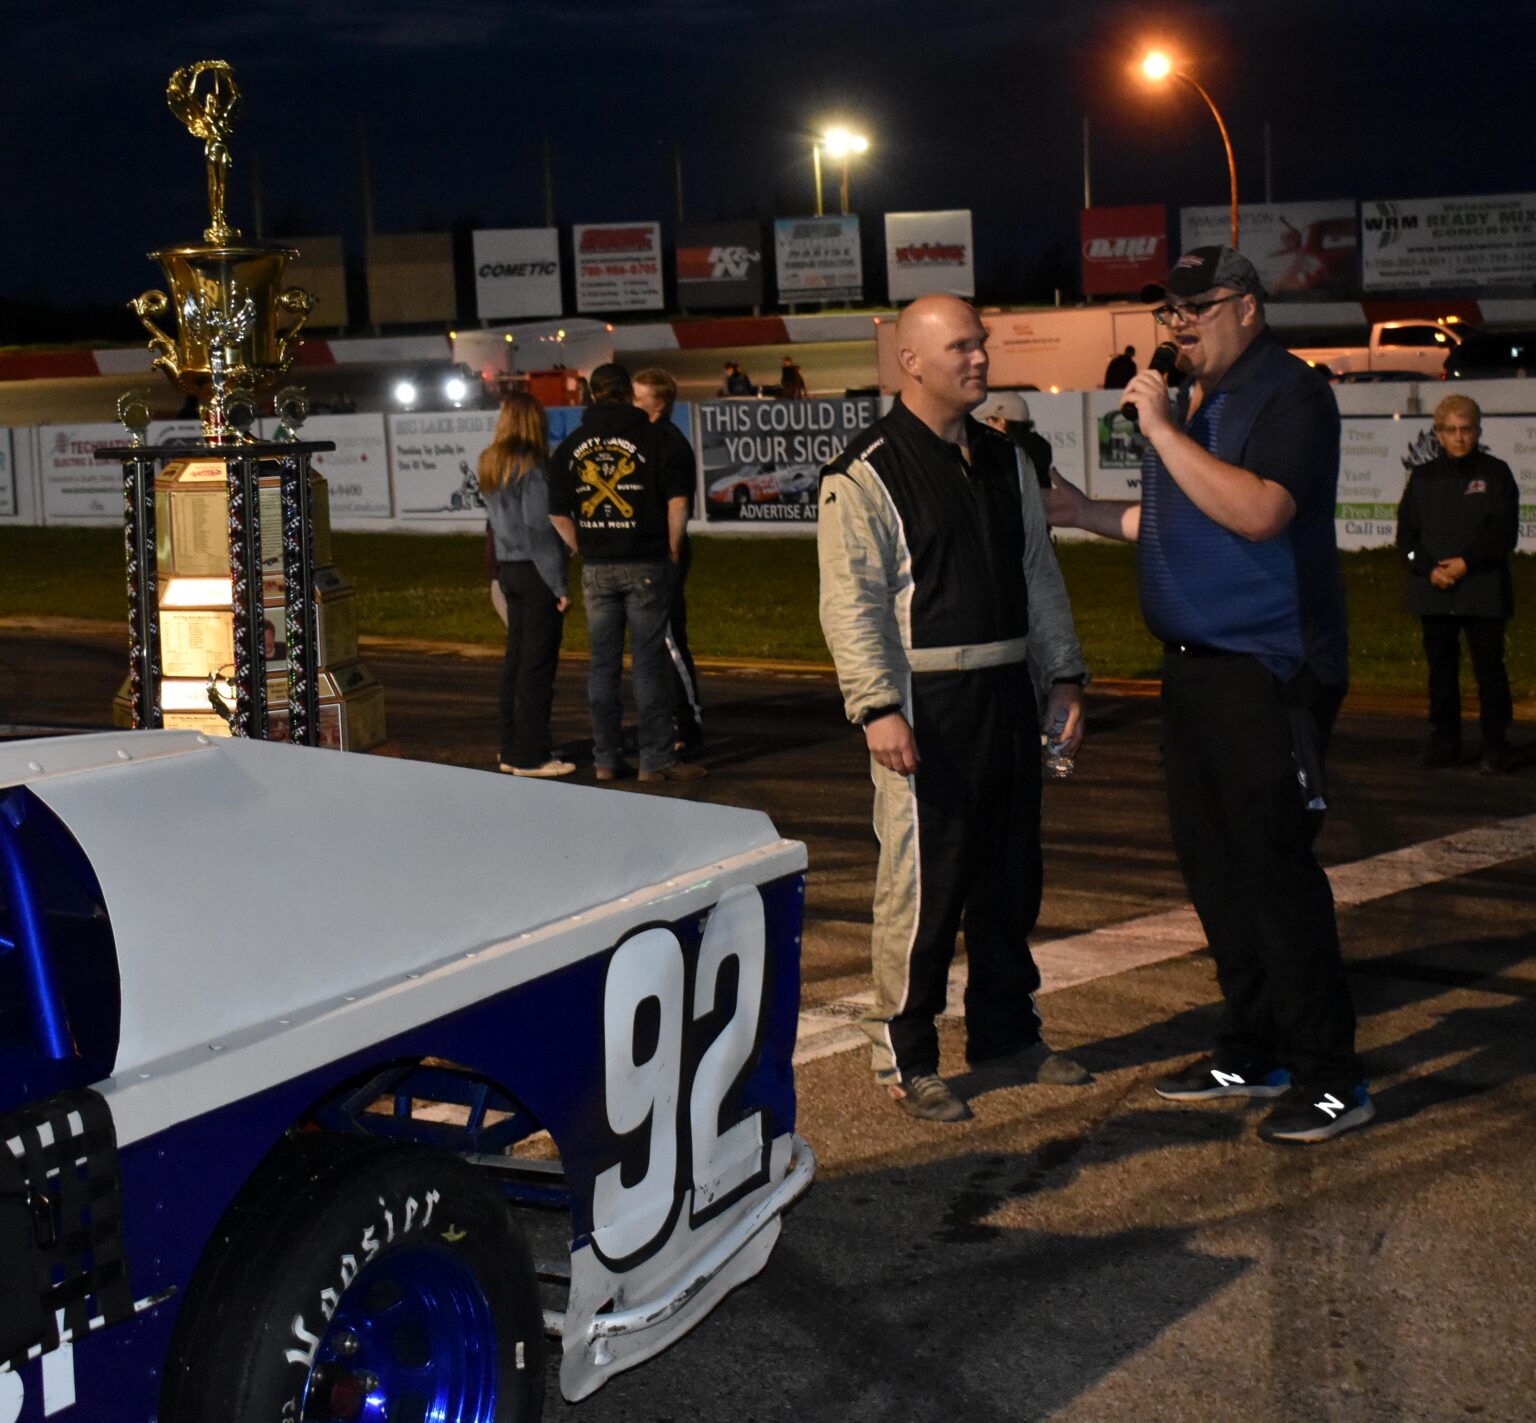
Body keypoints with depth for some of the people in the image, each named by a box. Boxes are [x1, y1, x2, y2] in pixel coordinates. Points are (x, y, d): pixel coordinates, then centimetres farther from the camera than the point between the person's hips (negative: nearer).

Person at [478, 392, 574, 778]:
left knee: (516, 658, 14)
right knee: (538, 663, -3)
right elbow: (540, 529, -17)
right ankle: (530, 756, 0)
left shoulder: (490, 465, 10)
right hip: (535, 572, -8)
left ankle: (512, 750, 20)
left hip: (508, 569, 8)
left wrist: (499, 571, 15)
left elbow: (497, 521, 12)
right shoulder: (531, 467, -15)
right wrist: (559, 585, -14)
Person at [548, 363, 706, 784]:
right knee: (649, 662, 0)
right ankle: (656, 760, 3)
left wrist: (584, 551, 15)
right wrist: (673, 548, 2)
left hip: (596, 570, 3)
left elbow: (558, 514, 8)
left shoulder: (570, 446, 8)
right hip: (646, 565, -3)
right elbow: (678, 501, -10)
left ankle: (606, 759, 13)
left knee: (602, 663, 9)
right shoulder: (656, 440, -5)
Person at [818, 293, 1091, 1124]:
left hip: (1006, 697, 8)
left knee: (1011, 876, 15)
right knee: (922, 882, -3)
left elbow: (1041, 574, 19)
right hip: (925, 709, -7)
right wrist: (877, 707, -22)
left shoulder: (1002, 461, 14)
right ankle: (904, 1058, 10)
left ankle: (1006, 1035, 30)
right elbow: (851, 602, -15)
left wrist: (1064, 674, 14)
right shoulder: (867, 474, -10)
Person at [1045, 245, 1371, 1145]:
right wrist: (1088, 515, 18)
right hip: (1197, 665, 10)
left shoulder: (1287, 394, -12)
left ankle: (1331, 1077, -1)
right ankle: (1253, 1053, 24)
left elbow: (1257, 513, -27)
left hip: (1268, 672, -10)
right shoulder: (1192, 401, 17)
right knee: (1214, 865, 13)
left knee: (1273, 866, -10)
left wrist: (1162, 429, -23)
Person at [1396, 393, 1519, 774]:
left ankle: (1495, 747, 3)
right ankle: (1444, 742, 16)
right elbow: (1406, 533, 7)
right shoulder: (1423, 477, 12)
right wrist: (1429, 568, -8)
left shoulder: (1495, 474, 4)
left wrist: (1467, 563, -12)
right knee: (1441, 670, 7)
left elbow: (1505, 533, -2)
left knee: (1489, 669, -3)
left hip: (1484, 591, -3)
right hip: (1434, 592, 3)